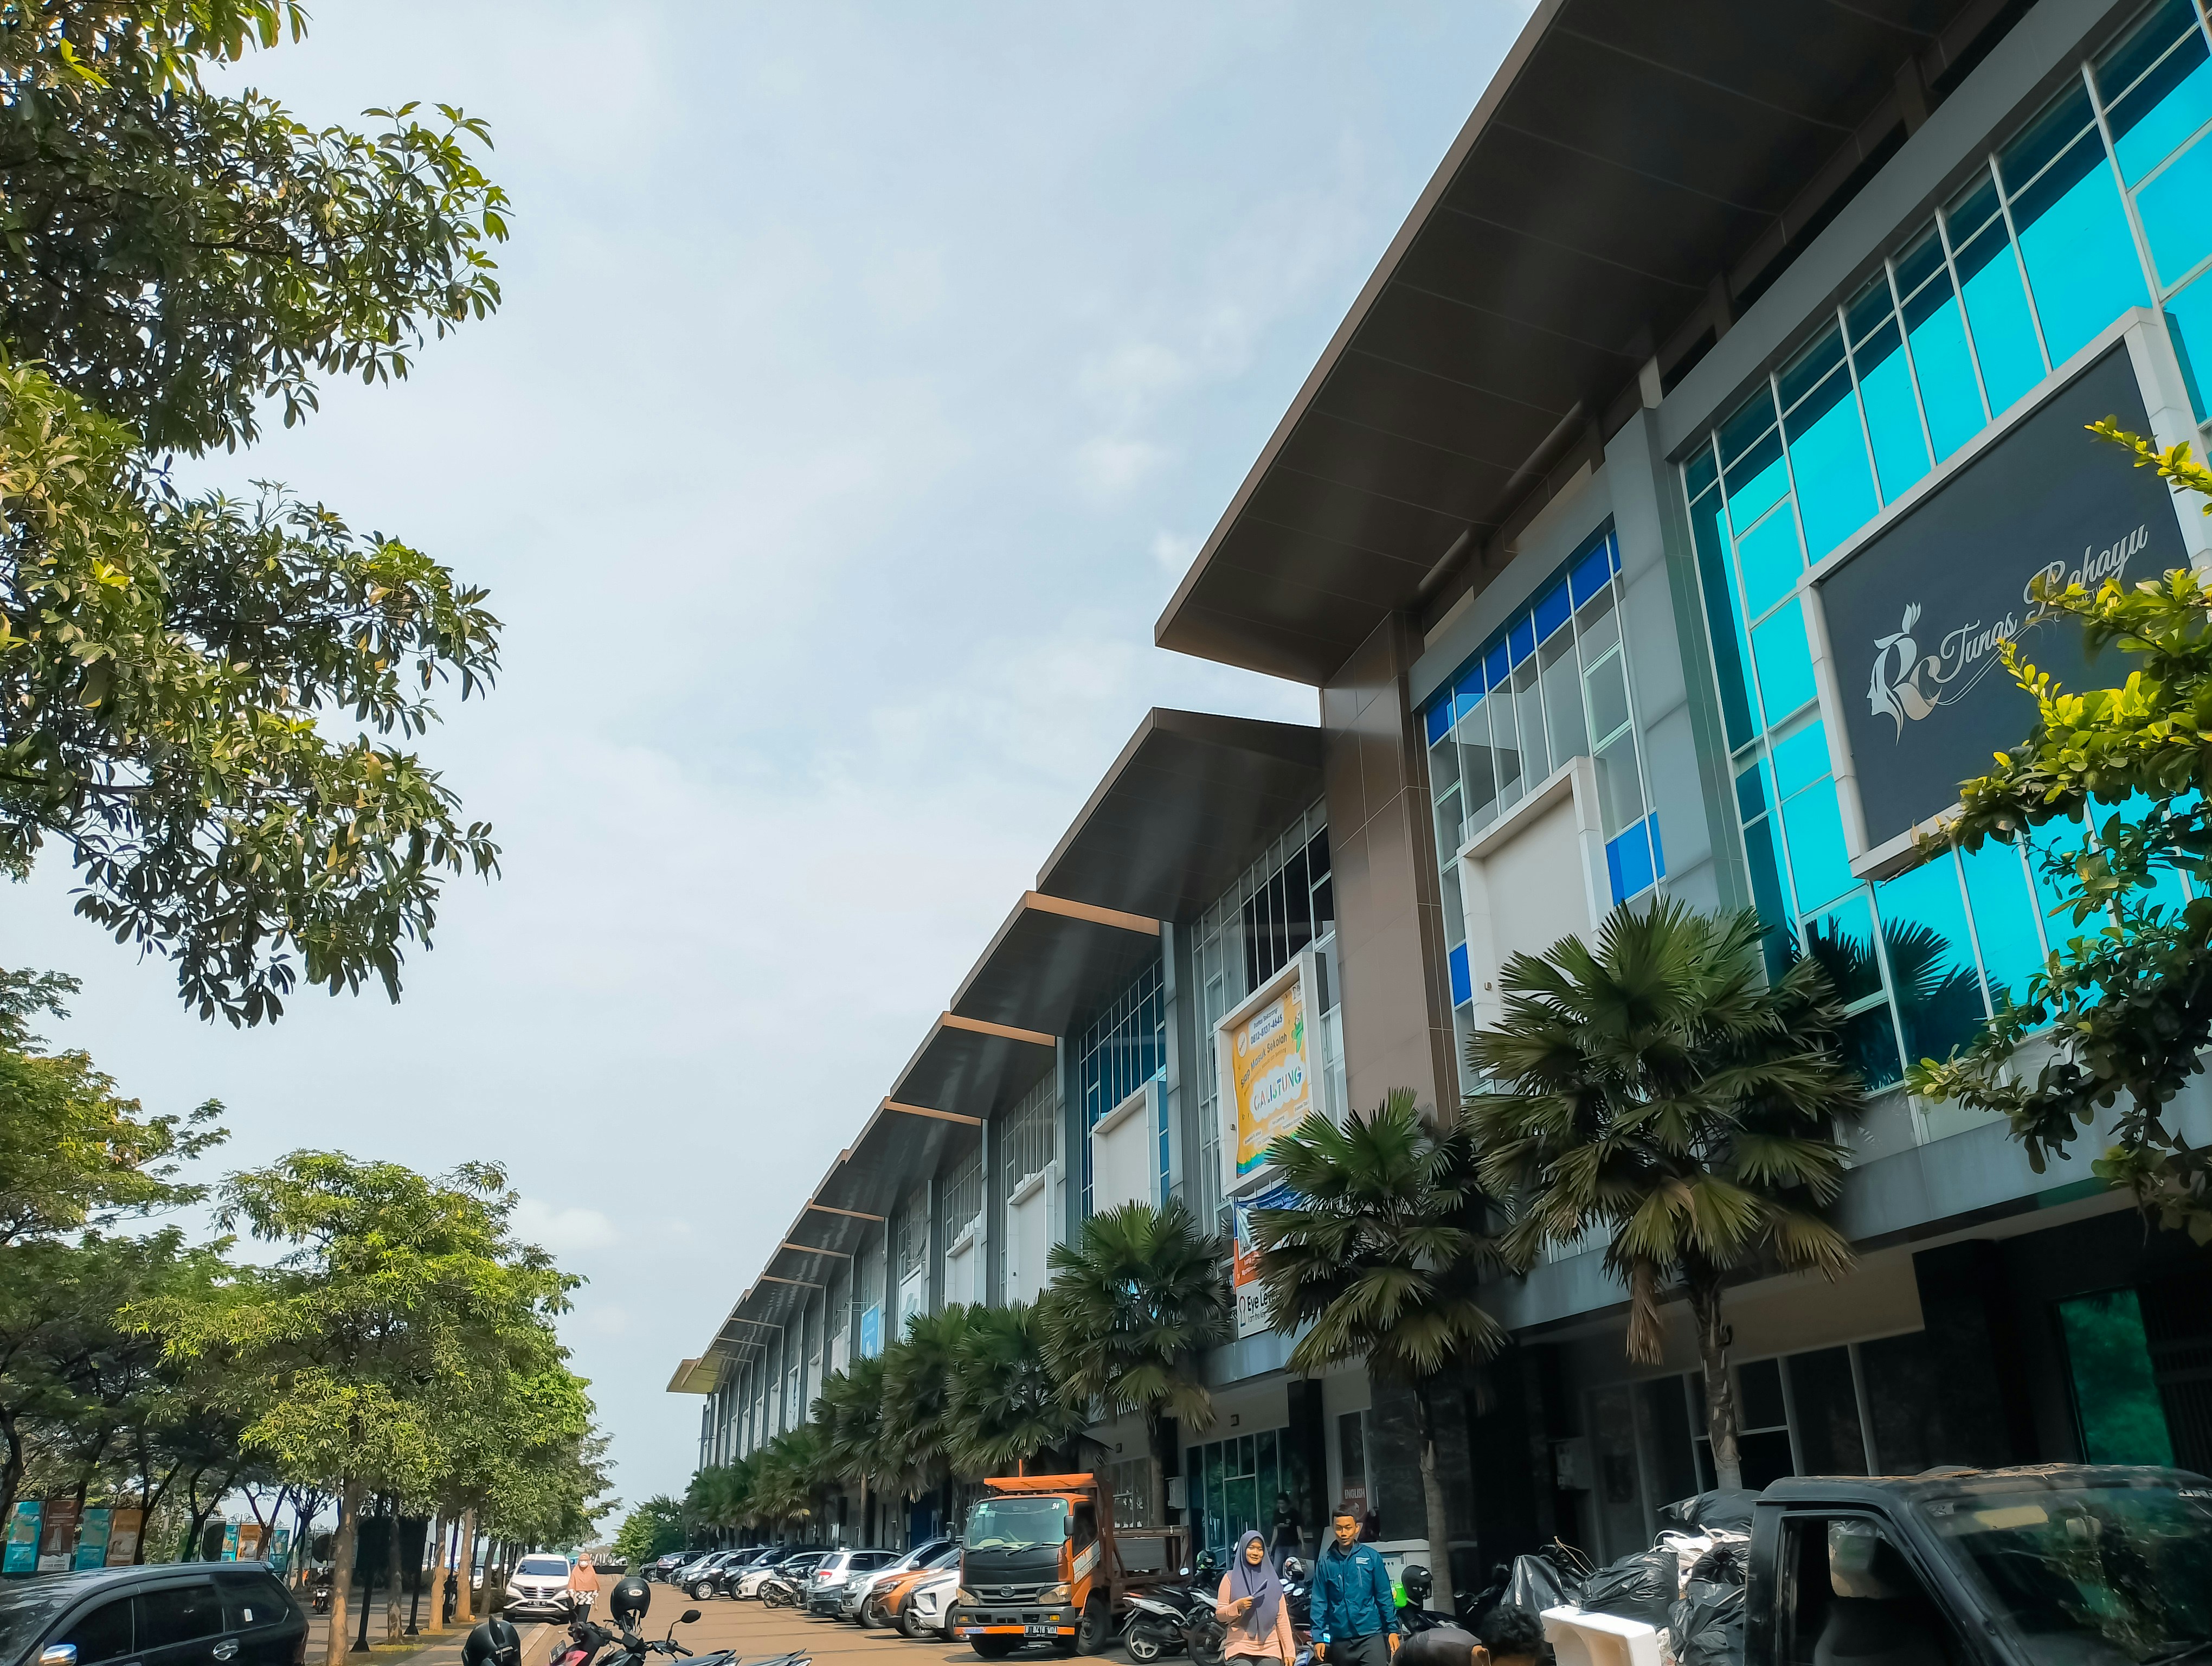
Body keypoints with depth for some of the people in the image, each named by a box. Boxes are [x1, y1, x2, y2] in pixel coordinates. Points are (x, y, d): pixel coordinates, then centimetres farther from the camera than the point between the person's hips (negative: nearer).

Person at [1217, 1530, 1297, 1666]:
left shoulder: (1272, 1581, 10)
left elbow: (1282, 1619, 8)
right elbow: (1219, 1615, 2)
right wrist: (1237, 1606, -17)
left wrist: (1289, 1651, 1)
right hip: (1240, 1649, -2)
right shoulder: (1231, 1578, 5)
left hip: (1270, 1650, 2)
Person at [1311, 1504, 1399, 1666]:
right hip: (1340, 1638, 2)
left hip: (1371, 1634, -1)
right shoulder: (1325, 1561, 0)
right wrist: (1318, 1637, -5)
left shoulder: (1372, 1557, -1)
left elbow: (1384, 1597, 2)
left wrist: (1393, 1629, -2)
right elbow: (1320, 1602, 1)